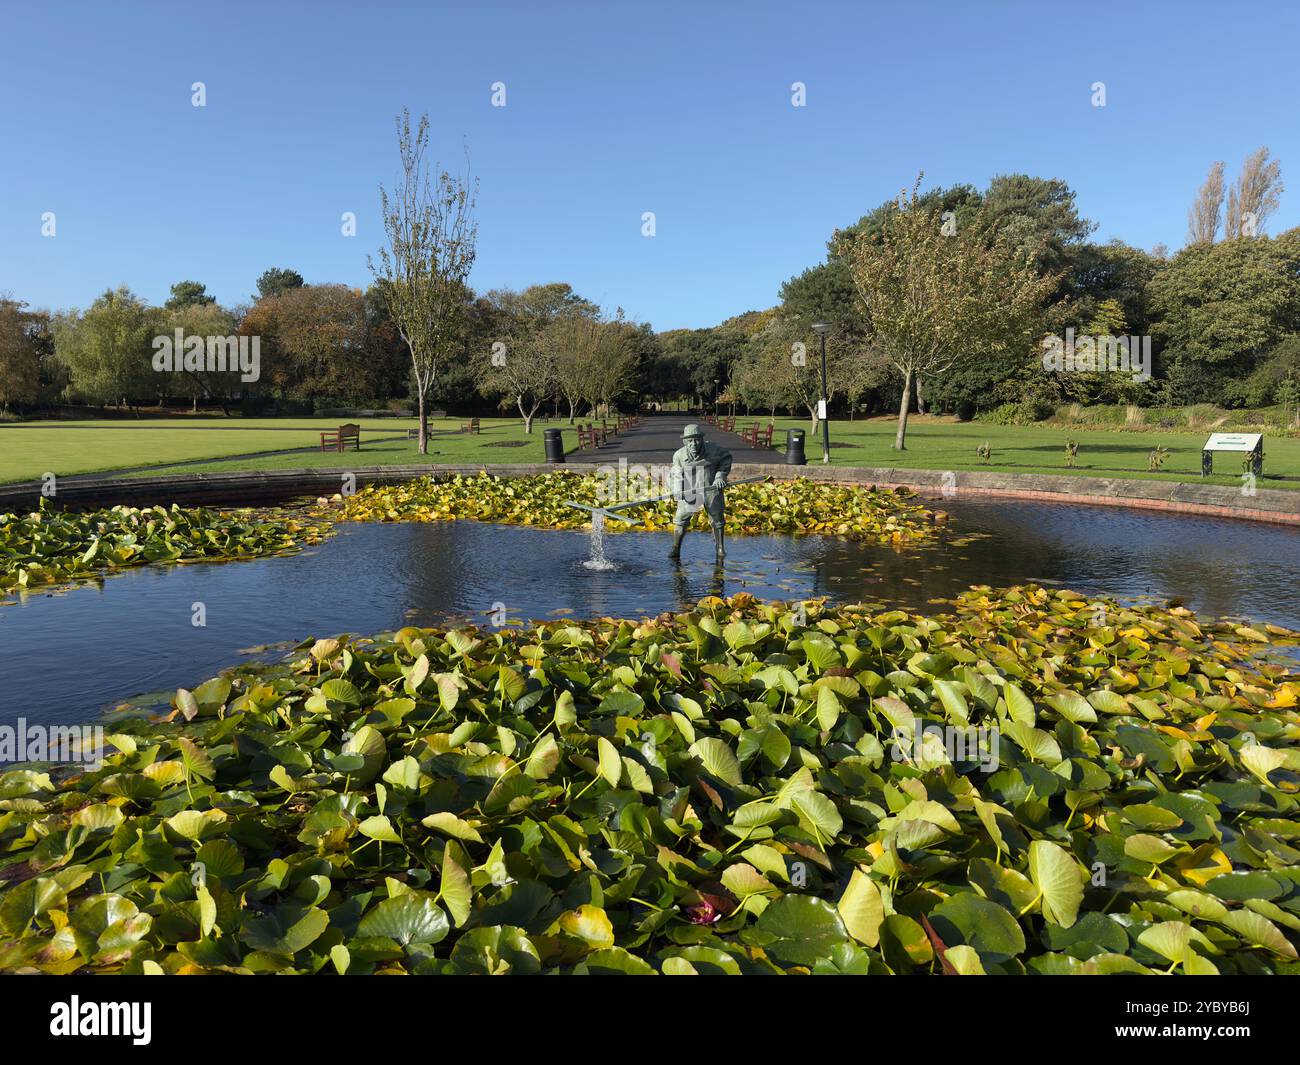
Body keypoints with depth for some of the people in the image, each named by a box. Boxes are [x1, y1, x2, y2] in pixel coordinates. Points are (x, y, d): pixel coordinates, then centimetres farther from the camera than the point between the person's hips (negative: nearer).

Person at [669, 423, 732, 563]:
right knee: (681, 519, -3)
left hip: (711, 488, 0)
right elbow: (677, 473, 2)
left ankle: (720, 549, 23)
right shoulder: (679, 455, -11)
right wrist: (677, 489, -14)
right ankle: (675, 549, 8)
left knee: (717, 519, 8)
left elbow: (727, 457, 5)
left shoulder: (713, 450, -14)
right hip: (690, 490, 0)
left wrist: (720, 475, -5)